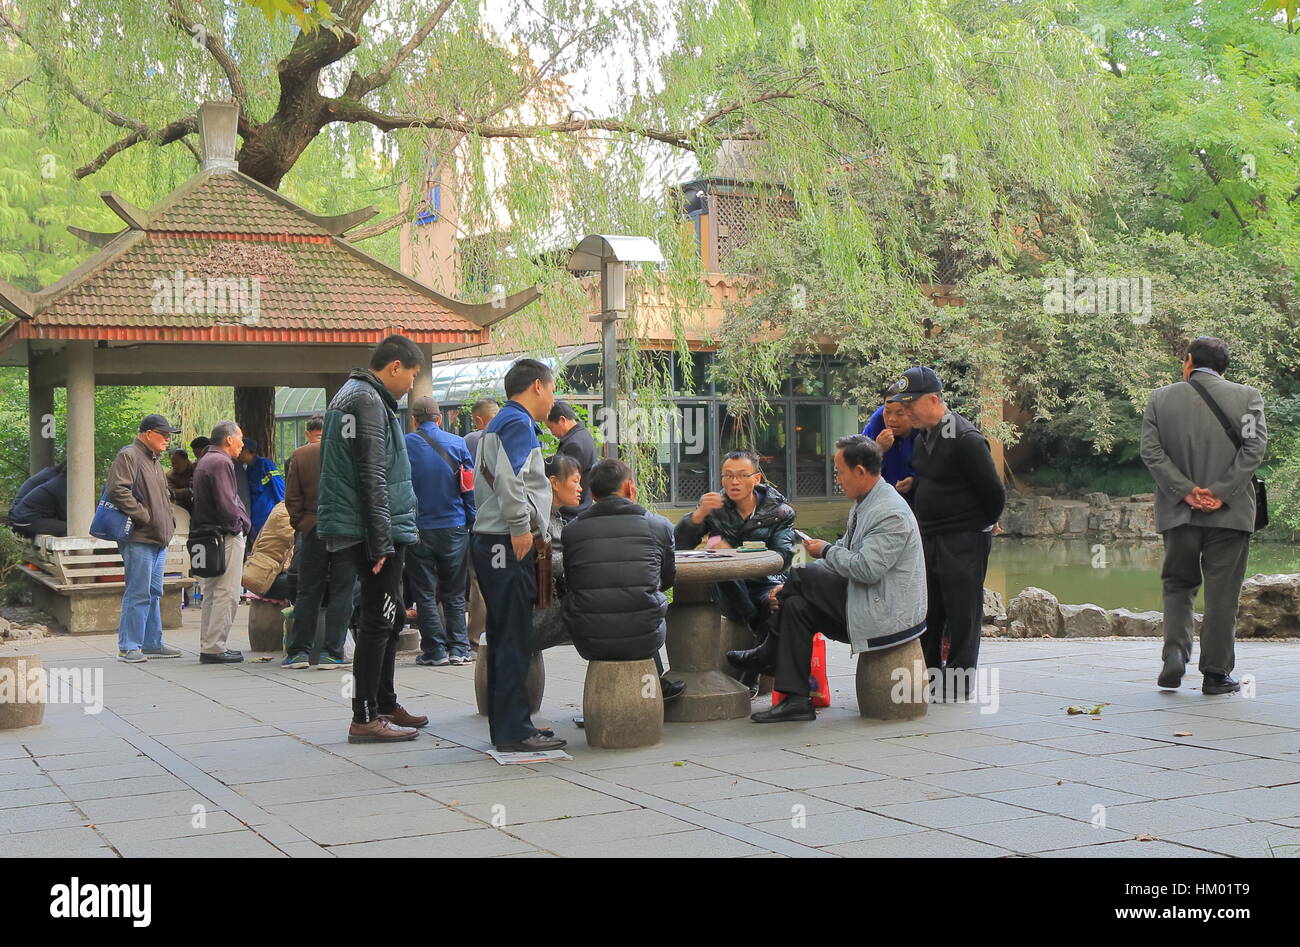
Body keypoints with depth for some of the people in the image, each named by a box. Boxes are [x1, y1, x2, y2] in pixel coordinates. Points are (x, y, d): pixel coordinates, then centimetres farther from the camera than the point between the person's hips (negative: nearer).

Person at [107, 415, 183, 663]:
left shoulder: (154, 460, 22)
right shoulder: (129, 456, -9)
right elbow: (117, 491, -21)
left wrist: (167, 522, 17)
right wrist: (144, 516, -18)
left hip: (158, 540, 10)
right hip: (139, 540, -10)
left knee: (154, 594, 13)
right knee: (138, 594, -8)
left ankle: (152, 643, 19)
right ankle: (128, 647, -4)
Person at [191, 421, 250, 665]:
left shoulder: (204, 461, 18)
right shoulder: (220, 463, -15)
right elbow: (226, 504, -23)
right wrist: (240, 524, -6)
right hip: (225, 535, -11)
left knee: (211, 594, 15)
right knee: (226, 594, -8)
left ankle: (208, 646, 19)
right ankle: (214, 647, -8)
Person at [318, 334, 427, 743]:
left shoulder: (353, 394, 20)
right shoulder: (367, 401, -14)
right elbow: (372, 479, -20)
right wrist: (381, 542, -21)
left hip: (379, 531, 11)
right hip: (375, 530, -11)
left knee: (390, 617, 17)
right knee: (379, 620, -7)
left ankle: (385, 705, 25)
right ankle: (365, 718, -3)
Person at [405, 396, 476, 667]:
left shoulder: (402, 445, -4)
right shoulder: (457, 443, 0)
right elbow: (469, 489, 2)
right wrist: (472, 524, 9)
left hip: (417, 530, -1)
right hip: (454, 528, 2)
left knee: (425, 594, 6)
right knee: (454, 593, 10)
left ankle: (435, 651, 5)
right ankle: (459, 649, 8)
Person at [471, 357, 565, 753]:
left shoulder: (500, 423, 23)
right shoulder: (518, 423, -9)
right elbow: (509, 478, -24)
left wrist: (535, 529, 24)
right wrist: (520, 527, -20)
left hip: (495, 542, 10)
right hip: (508, 545, -10)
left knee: (503, 638, 13)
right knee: (514, 640, -8)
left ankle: (505, 727, 19)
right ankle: (513, 731, -6)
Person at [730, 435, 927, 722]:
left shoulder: (891, 514, -20)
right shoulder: (863, 505, 13)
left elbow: (866, 569, -29)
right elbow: (843, 557, 15)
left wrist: (826, 550, -12)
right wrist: (788, 589, 5)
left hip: (885, 616, -10)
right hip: (864, 606, 10)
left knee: (802, 575, -14)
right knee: (796, 605, -2)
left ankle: (767, 654, 6)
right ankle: (795, 700, -2)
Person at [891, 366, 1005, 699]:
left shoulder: (966, 440, -19)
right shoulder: (923, 437, 7)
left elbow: (994, 493, -13)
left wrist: (978, 528, 0)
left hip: (964, 542, -8)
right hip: (929, 540, 8)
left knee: (962, 613, 0)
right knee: (927, 610, 12)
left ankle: (959, 683, 7)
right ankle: (929, 673, 22)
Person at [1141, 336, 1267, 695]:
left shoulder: (1159, 399, 3)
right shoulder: (1248, 397, 0)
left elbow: (1151, 452, -5)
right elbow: (1254, 448, -10)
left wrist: (1186, 490, -8)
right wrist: (1221, 492, -12)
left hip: (1178, 512, 1)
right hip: (1230, 514, -1)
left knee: (1177, 585, 15)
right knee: (1222, 592, 5)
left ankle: (1175, 652, -4)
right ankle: (1216, 673, 8)